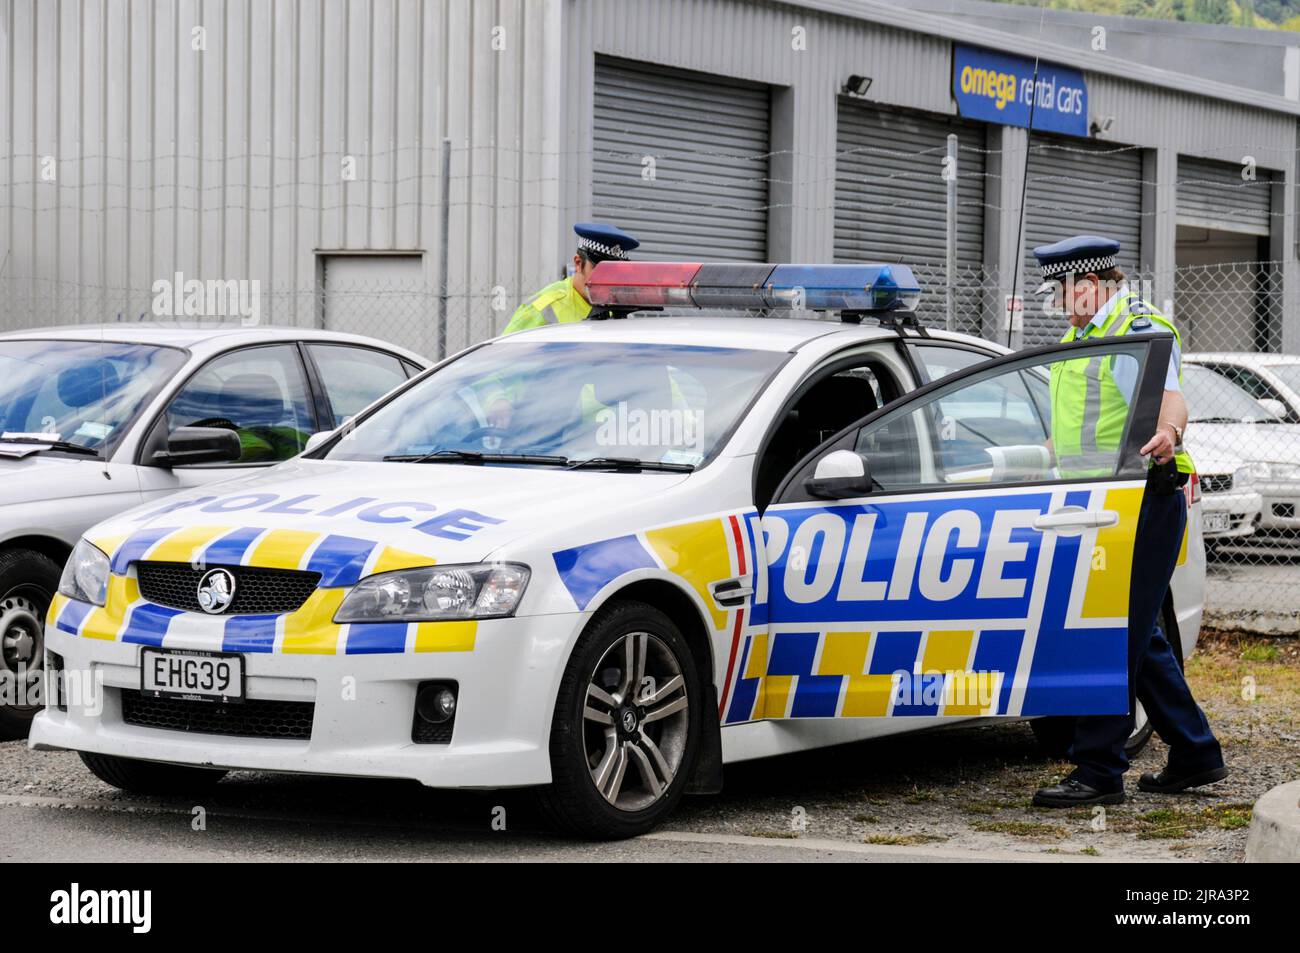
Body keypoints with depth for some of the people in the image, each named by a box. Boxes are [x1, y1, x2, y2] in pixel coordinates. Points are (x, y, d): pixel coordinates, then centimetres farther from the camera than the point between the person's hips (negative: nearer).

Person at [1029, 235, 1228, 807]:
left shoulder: (1141, 330, -10)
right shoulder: (1084, 335, 21)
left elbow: (1169, 396, -28)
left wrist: (1167, 432, -48)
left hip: (1141, 506, -10)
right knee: (1138, 636, 12)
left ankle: (1099, 770, -11)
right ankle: (1194, 755, 20)